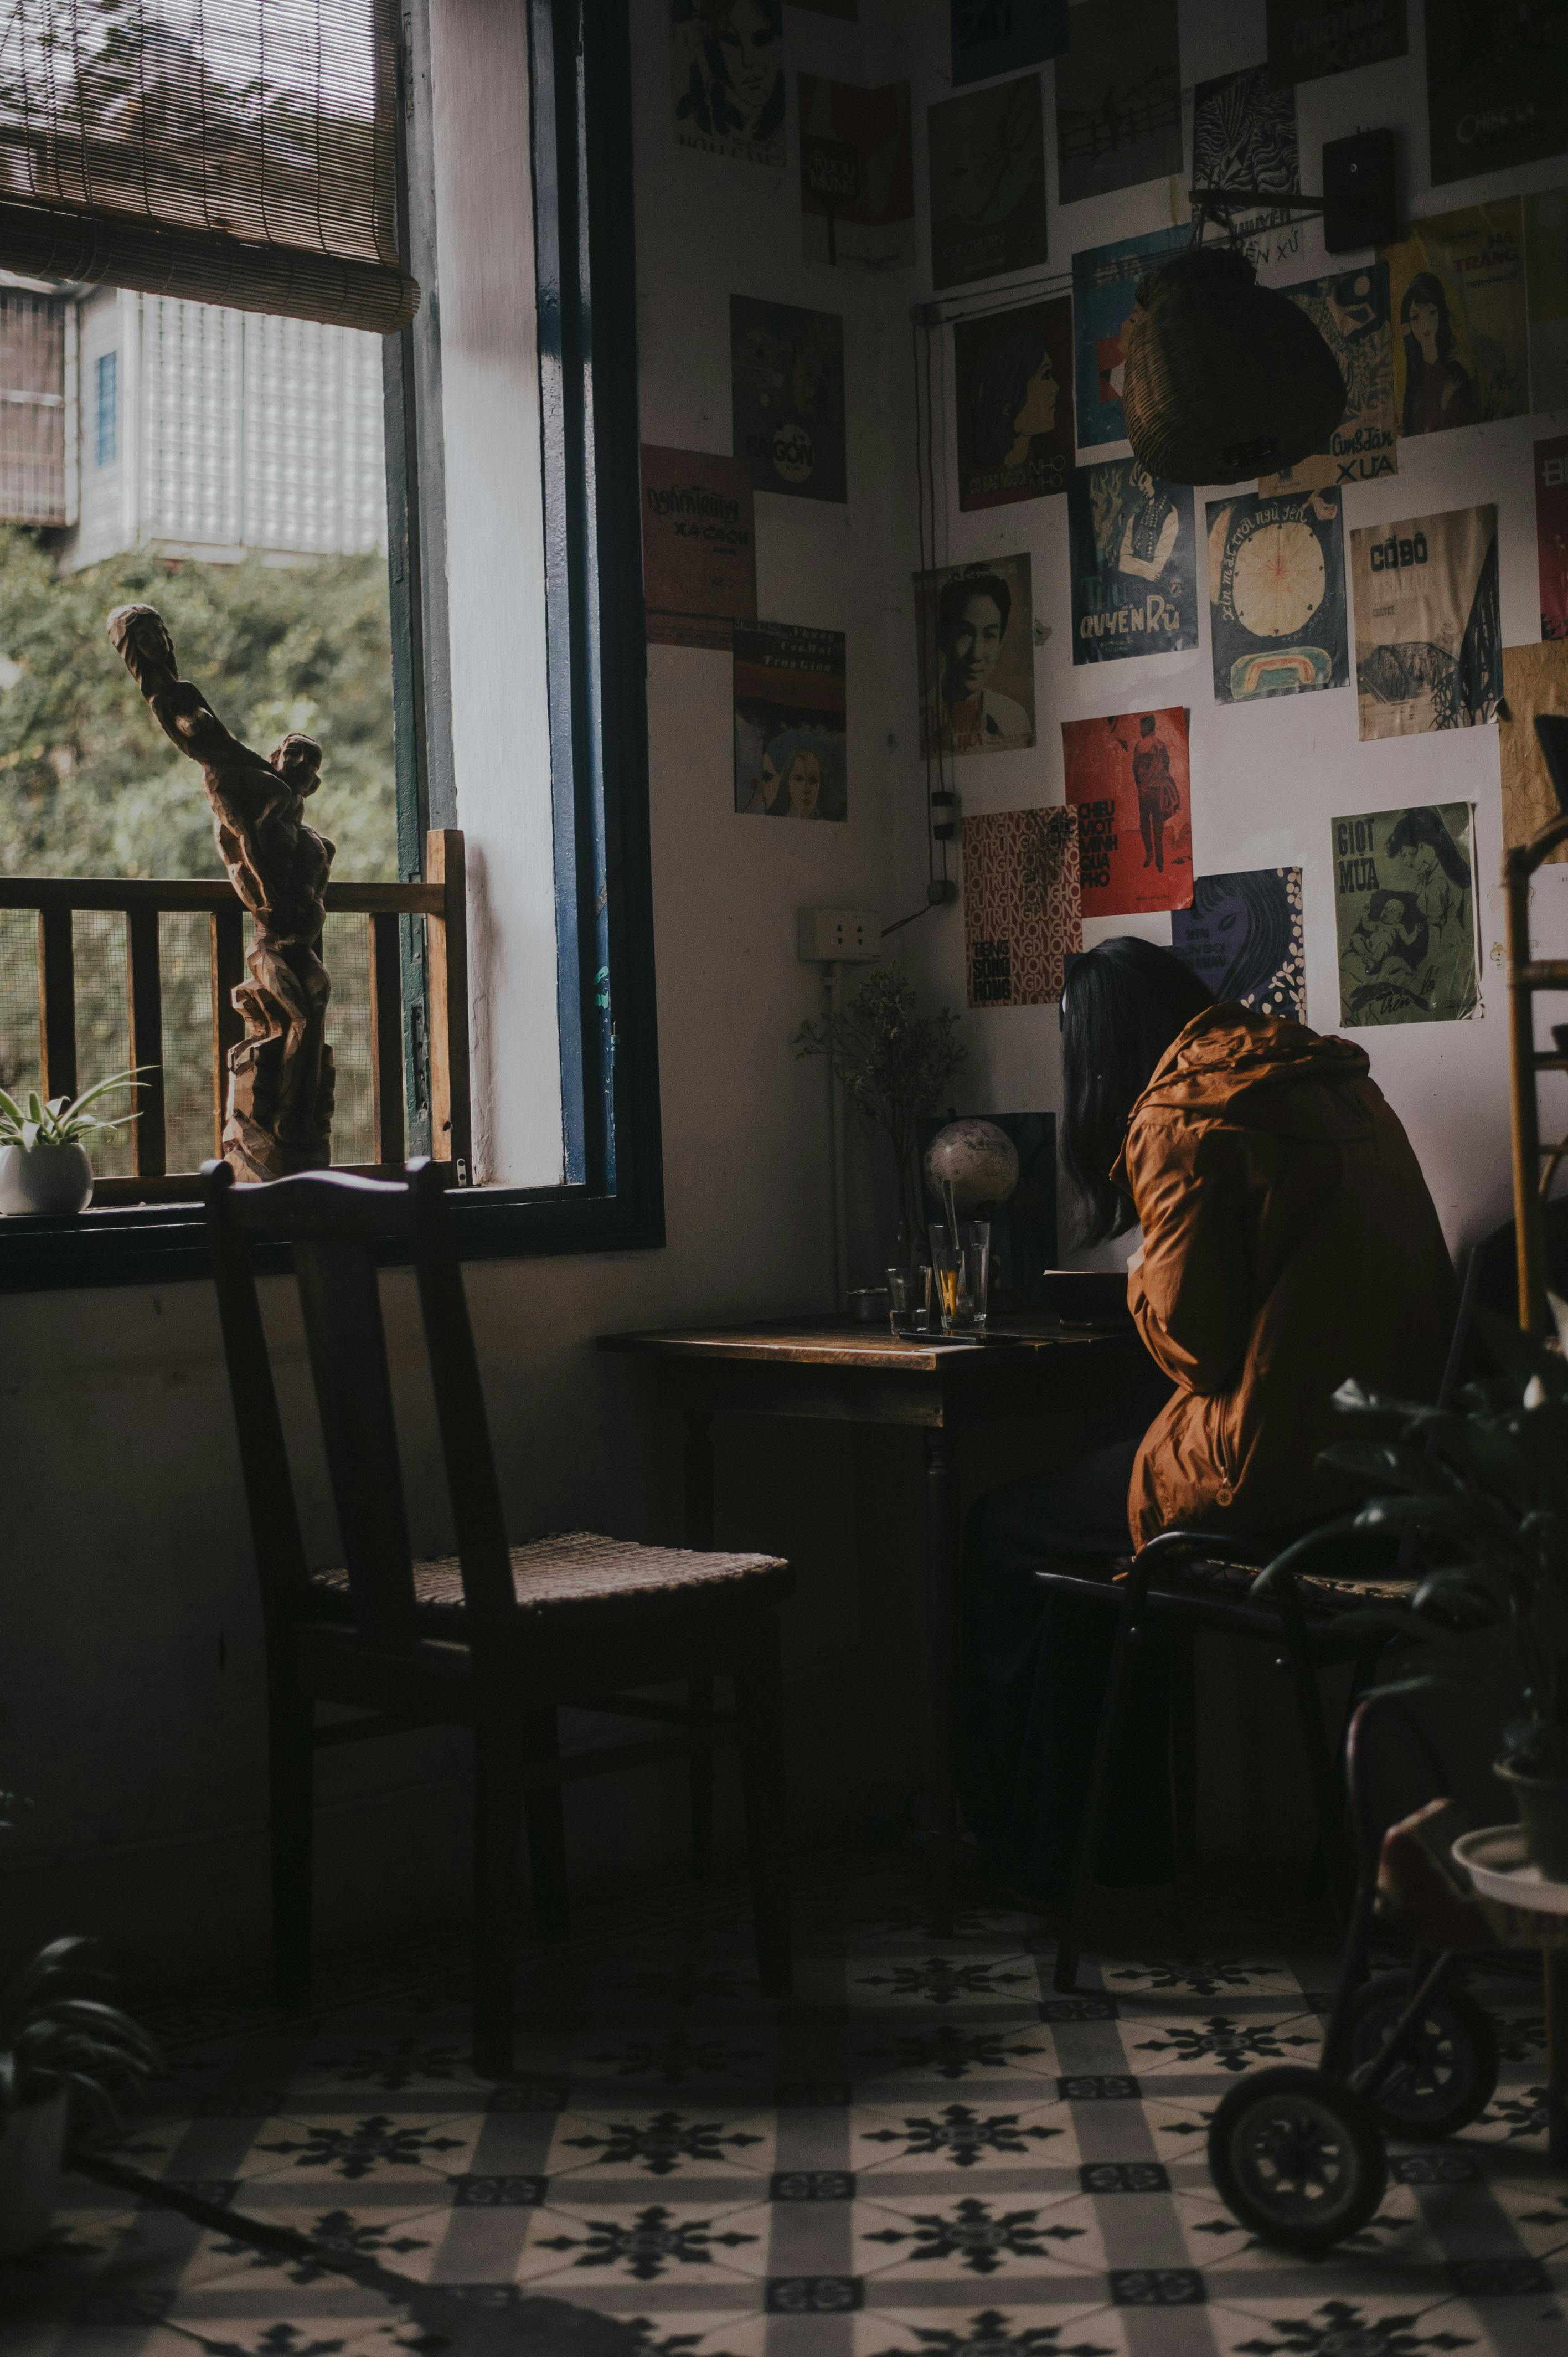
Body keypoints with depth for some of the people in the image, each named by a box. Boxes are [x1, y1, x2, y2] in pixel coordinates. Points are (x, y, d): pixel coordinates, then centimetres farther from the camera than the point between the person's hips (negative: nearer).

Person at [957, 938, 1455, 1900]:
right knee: (1087, 1514, 25)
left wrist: (1141, 1274, 6)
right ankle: (1123, 1835, 29)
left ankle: (1033, 1845, 22)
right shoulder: (1337, 1085, 13)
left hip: (1274, 1473, -9)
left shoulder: (1183, 1123, -12)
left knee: (1007, 1532, 10)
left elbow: (1195, 1344, -13)